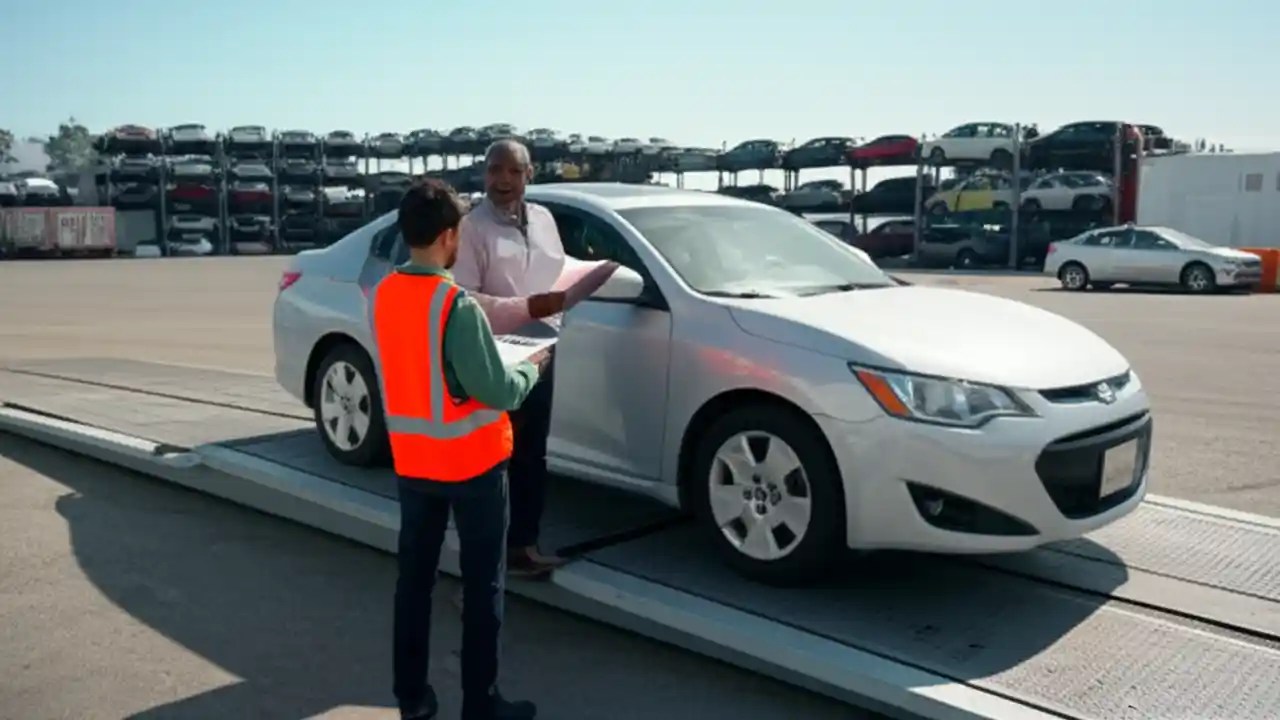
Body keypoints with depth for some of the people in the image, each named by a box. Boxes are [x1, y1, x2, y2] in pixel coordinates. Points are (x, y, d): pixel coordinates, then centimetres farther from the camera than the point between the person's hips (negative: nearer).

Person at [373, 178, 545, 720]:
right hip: (472, 461, -6)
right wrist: (532, 368, 0)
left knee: (414, 577, 15)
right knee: (482, 586, 6)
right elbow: (499, 393, -19)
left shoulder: (383, 293, 0)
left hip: (411, 459, 7)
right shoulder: (456, 304, -22)